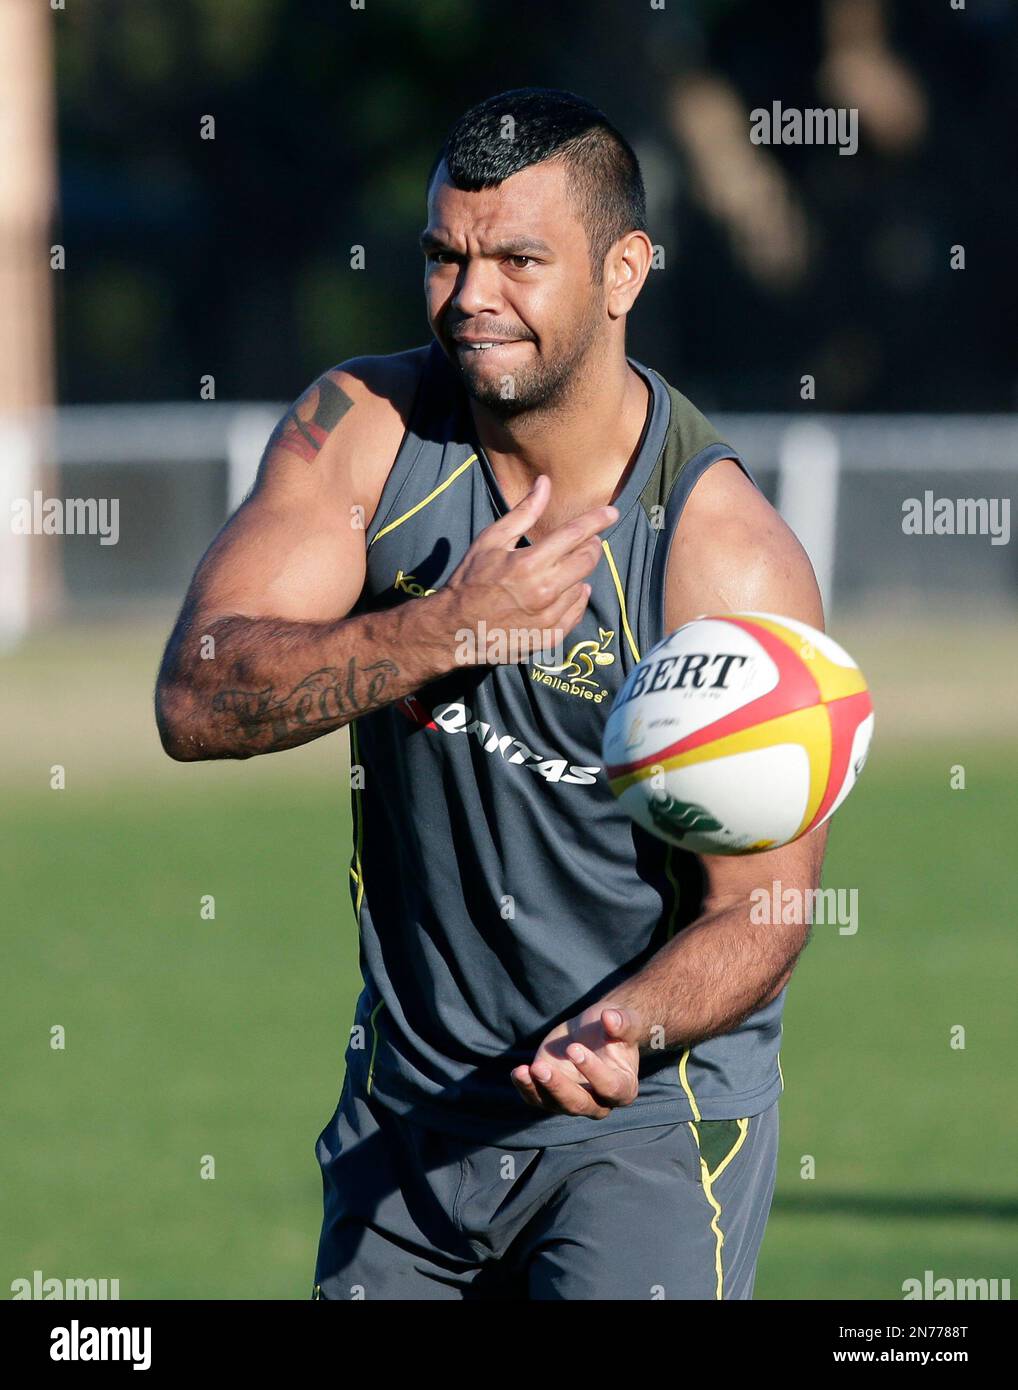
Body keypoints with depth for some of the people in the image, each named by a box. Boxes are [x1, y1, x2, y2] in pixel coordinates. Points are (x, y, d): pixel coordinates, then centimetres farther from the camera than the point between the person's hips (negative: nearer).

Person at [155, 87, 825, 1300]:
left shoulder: (730, 554, -17)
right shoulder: (361, 431, -7)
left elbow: (757, 908, -16)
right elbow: (194, 701, -17)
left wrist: (622, 1030, -36)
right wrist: (442, 631, -30)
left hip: (648, 1119, -4)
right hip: (405, 1101, 4)